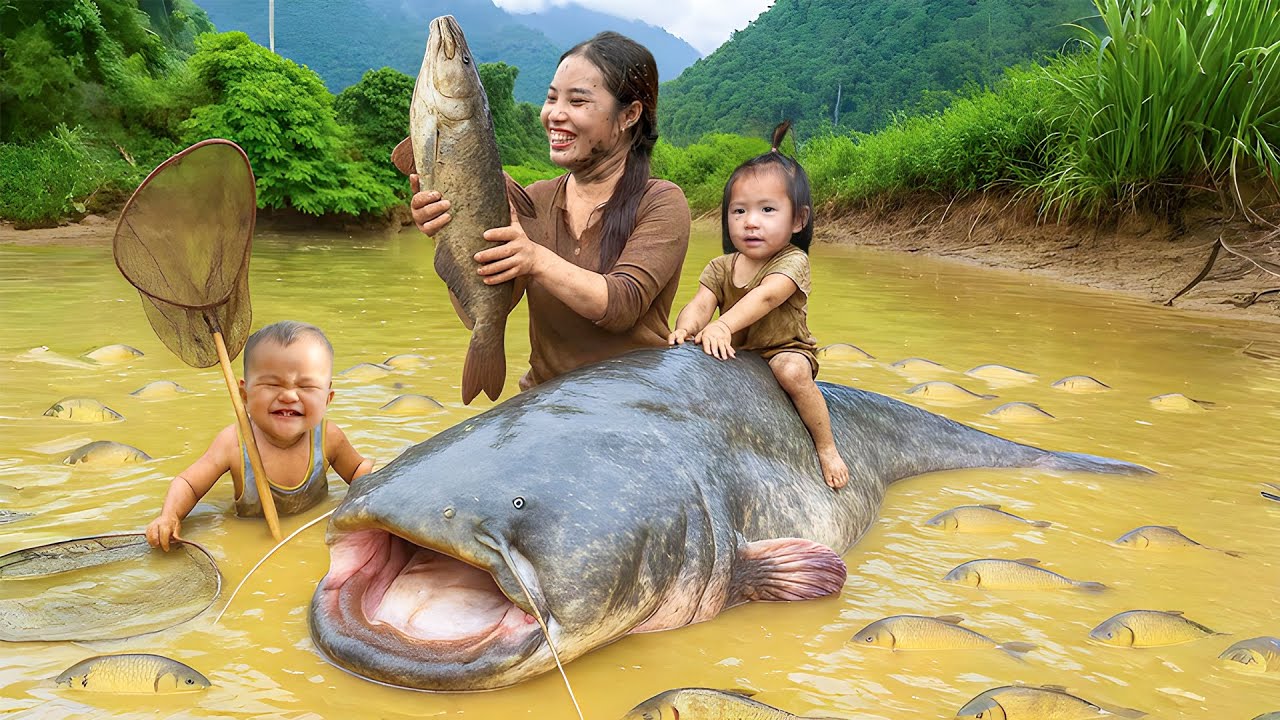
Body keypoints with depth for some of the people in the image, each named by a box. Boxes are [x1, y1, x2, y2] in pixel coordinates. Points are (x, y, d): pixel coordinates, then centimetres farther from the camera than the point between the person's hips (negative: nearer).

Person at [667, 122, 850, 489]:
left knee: (792, 371, -35)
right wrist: (686, 327, -41)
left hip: (783, 349, -5)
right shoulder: (720, 267, -1)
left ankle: (826, 445, -15)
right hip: (736, 354, 5)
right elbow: (701, 303, -16)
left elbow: (766, 296, -37)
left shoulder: (792, 261, -18)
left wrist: (723, 325, -53)